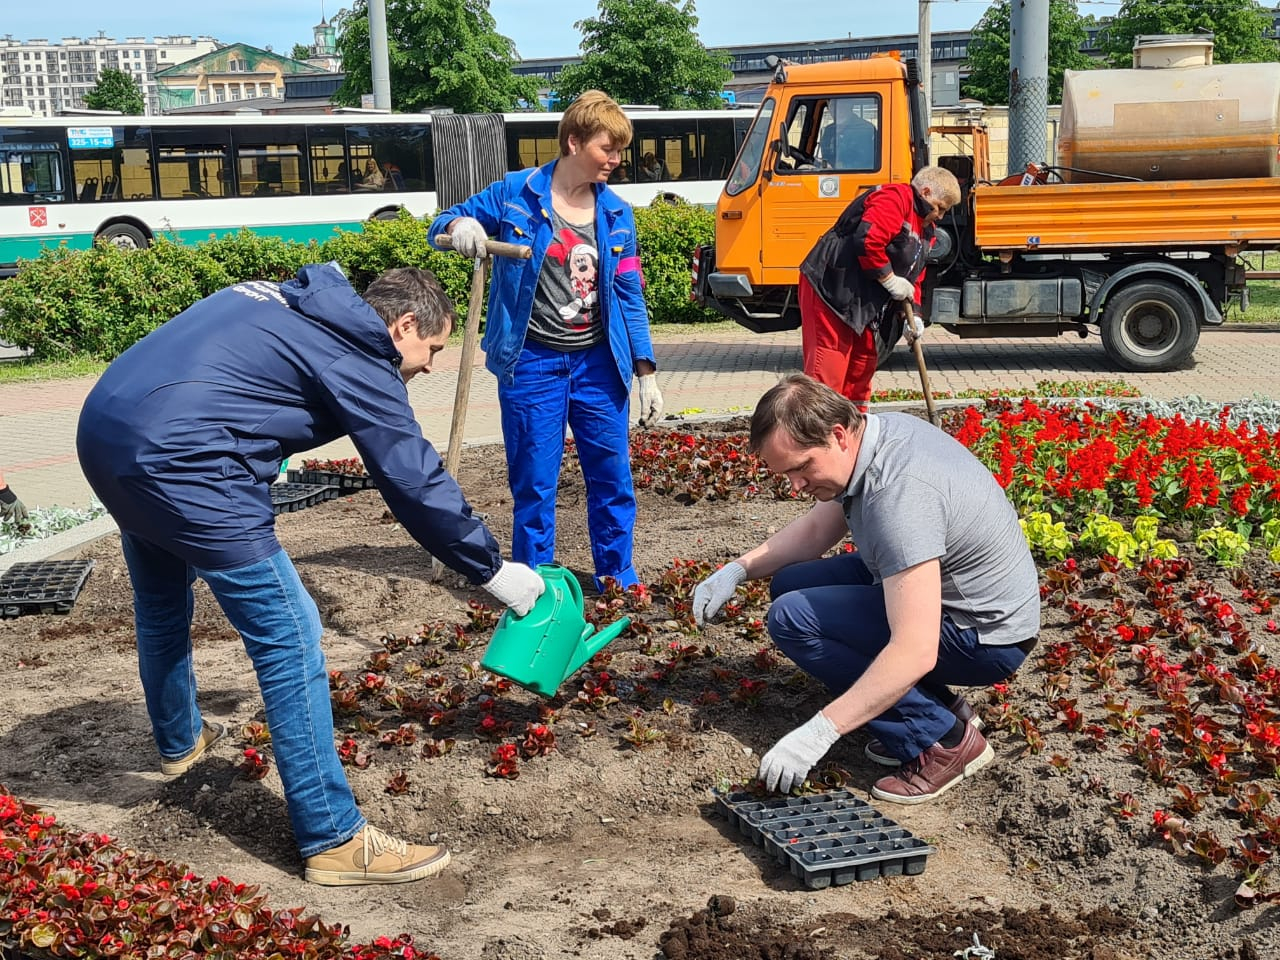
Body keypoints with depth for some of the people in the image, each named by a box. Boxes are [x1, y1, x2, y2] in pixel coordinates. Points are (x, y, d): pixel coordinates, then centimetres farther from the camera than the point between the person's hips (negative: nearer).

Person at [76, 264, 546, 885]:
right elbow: (414, 479, -3)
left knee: (162, 605, 31)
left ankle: (179, 740, 57)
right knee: (289, 636, -4)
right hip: (178, 459, -10)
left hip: (102, 424, 10)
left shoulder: (290, 301, 22)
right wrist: (491, 570, 6)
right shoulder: (355, 351, -3)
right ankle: (334, 840, 0)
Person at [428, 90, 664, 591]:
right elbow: (442, 225, 6)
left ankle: (619, 581, 24)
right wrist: (459, 225, -19)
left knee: (613, 477, 8)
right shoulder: (515, 195, -3)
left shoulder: (617, 214, 6)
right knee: (533, 483, 3)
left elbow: (630, 297, 9)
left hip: (598, 362, 3)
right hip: (531, 363, -3)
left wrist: (645, 370, 5)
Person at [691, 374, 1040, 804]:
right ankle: (941, 705, 10)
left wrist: (818, 732, -36)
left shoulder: (899, 492, -33)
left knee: (792, 618, -16)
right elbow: (816, 528, 13)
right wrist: (738, 569, 0)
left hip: (985, 636, -10)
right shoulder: (877, 430, -4)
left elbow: (915, 653, -37)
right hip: (945, 590, 10)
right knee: (790, 583, 9)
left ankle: (940, 739, -8)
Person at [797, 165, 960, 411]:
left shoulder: (924, 230, 19)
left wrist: (913, 314, 4)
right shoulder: (894, 198, -13)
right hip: (832, 289, -11)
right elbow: (867, 241, -27)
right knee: (829, 362, -14)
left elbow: (913, 278, 21)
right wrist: (890, 280, -17)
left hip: (861, 302, 11)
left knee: (862, 362, 15)